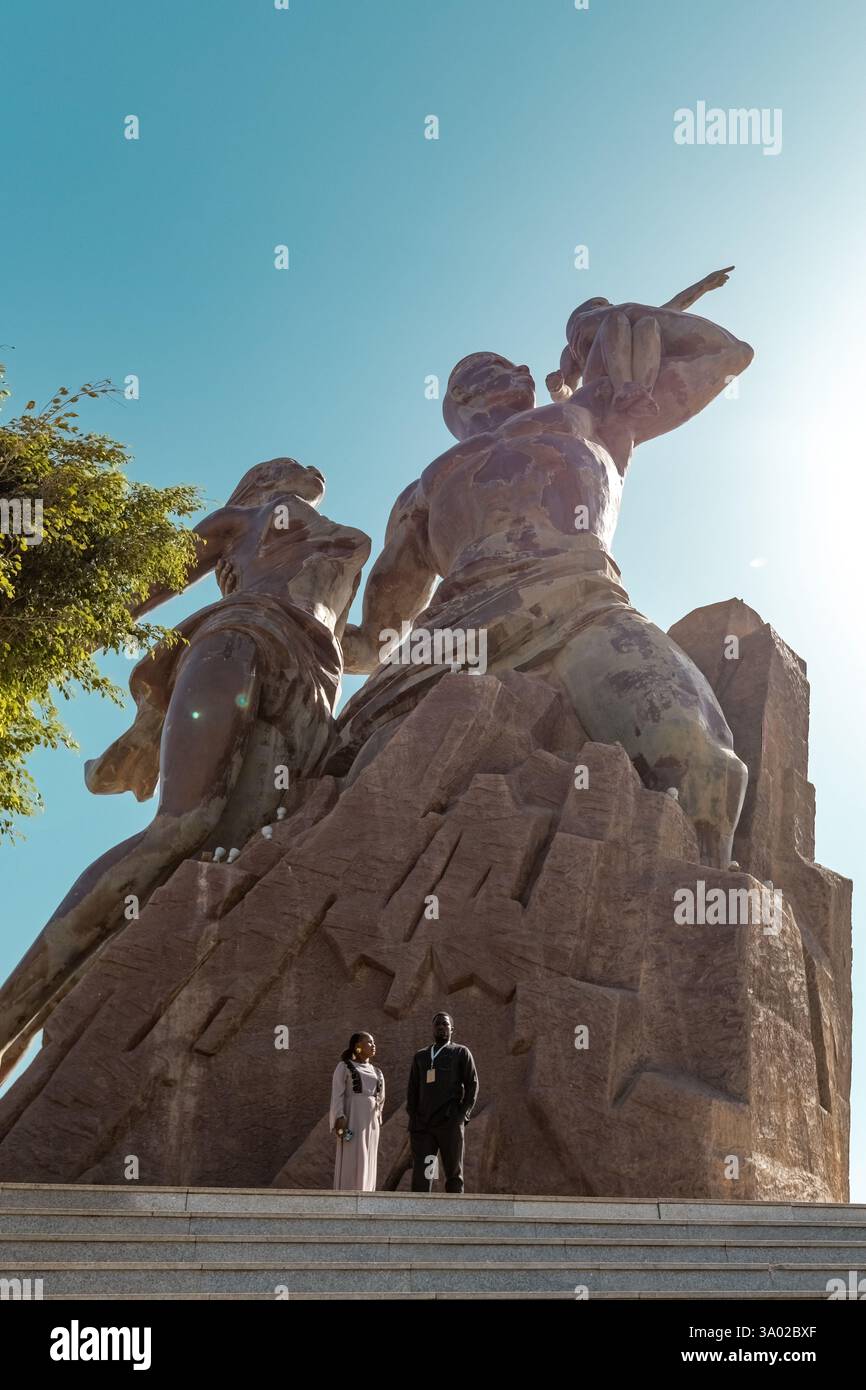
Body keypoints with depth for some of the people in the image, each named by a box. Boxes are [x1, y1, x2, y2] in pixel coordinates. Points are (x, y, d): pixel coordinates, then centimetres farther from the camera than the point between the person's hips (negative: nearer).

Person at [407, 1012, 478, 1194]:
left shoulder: (461, 1053, 9)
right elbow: (412, 1090, 16)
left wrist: (461, 1116, -9)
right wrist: (413, 1120, 2)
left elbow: (472, 1086, 2)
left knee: (454, 1174, -1)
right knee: (420, 1174, -8)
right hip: (423, 1125, 3)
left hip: (450, 1124, -3)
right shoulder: (420, 1056, 20)